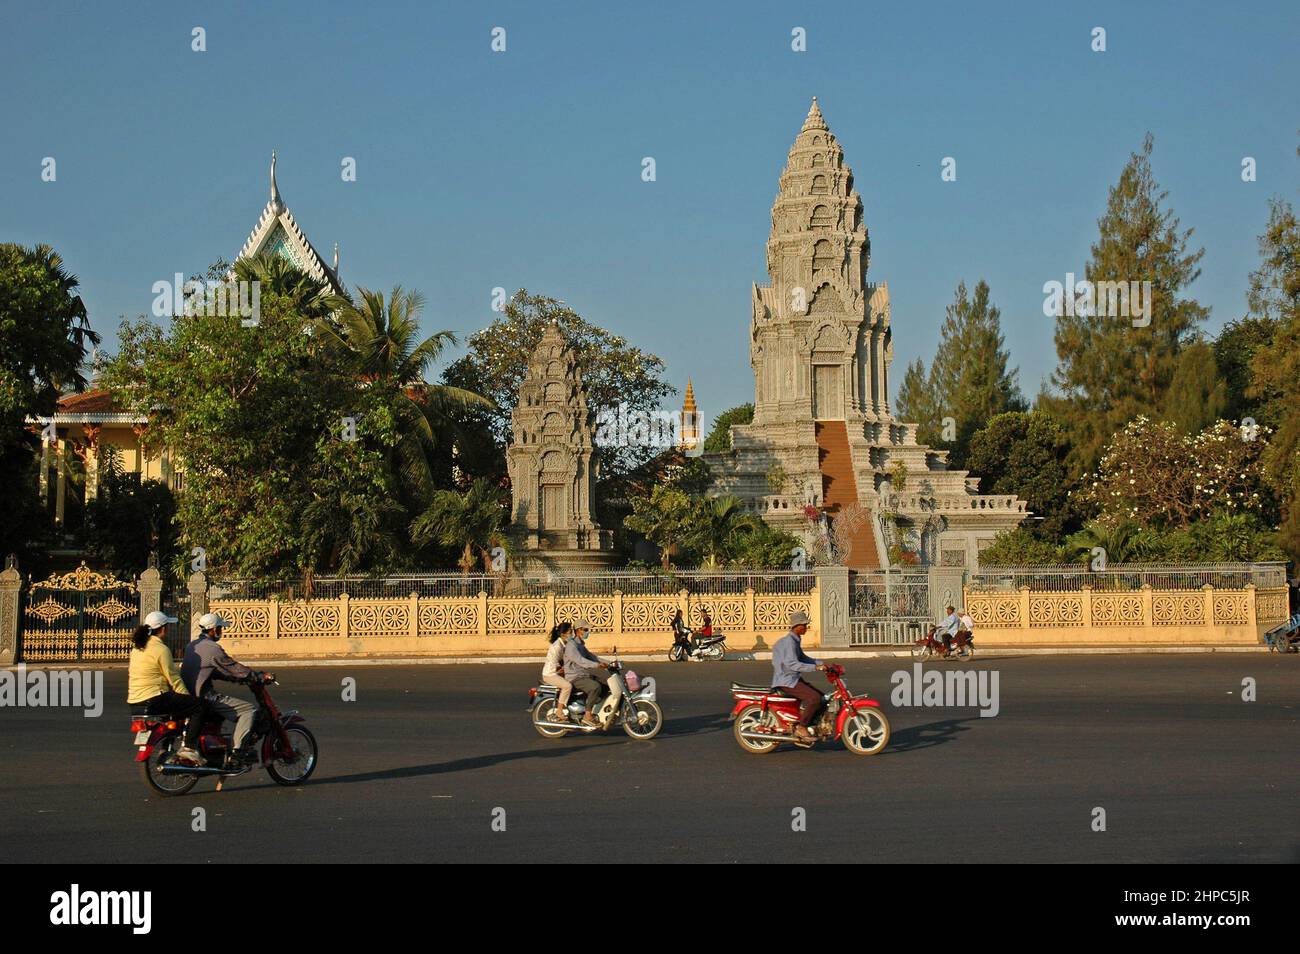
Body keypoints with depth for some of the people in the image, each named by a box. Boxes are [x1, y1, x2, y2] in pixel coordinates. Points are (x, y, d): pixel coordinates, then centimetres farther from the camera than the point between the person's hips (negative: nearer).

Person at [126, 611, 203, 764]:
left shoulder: (137, 647, 15)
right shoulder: (161, 649, -13)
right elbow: (174, 679, -12)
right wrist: (188, 696, 0)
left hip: (134, 699, 10)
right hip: (153, 699, -10)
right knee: (198, 706, -7)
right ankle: (189, 747, -13)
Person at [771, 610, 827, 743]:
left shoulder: (796, 640, 16)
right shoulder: (789, 641, -17)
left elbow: (802, 658, 24)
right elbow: (792, 664, -28)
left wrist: (821, 663, 9)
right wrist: (815, 667, -31)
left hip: (794, 679, 10)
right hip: (787, 681, -10)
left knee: (822, 698, 8)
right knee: (814, 699, -24)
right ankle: (801, 728, -15)